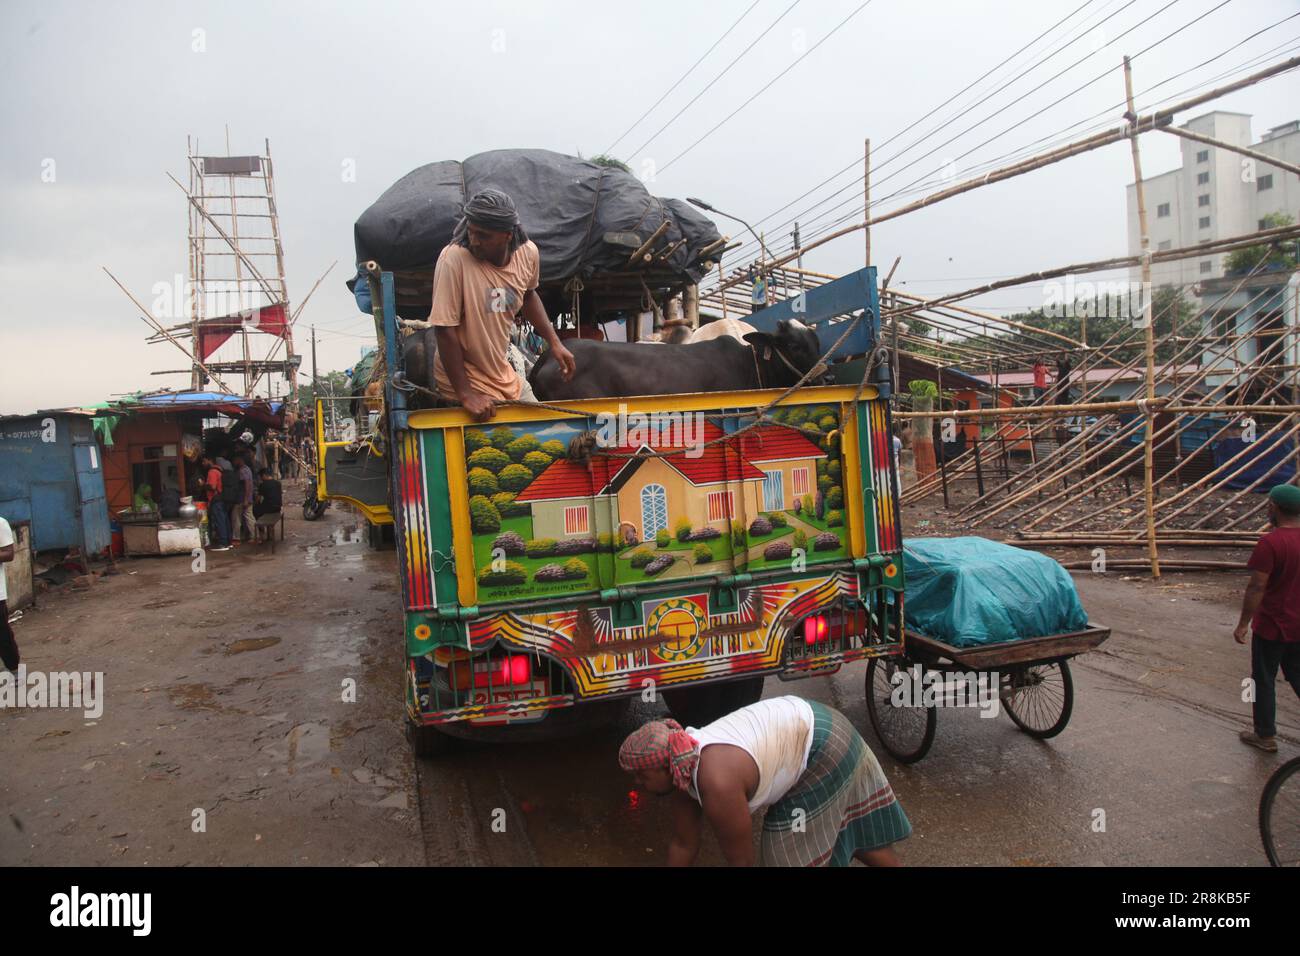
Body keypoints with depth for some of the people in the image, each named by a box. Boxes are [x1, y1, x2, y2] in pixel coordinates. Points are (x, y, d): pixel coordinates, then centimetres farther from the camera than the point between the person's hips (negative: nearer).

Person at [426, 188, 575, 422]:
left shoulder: (528, 253, -9)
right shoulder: (453, 259, -26)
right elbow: (445, 330, -24)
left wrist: (554, 342, 7)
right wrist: (466, 394, -23)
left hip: (504, 375, 6)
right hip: (464, 379, -6)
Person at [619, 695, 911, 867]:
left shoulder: (716, 783, -32)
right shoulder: (679, 764, -6)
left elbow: (741, 861, -21)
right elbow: (684, 845, 6)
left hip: (824, 748, -8)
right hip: (803, 725, 8)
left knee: (797, 852, 2)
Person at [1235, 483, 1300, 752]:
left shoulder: (1270, 543, -21)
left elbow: (1257, 588, -21)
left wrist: (1243, 624, -12)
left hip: (1272, 627, -6)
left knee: (1264, 681, 9)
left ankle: (1265, 736, 19)